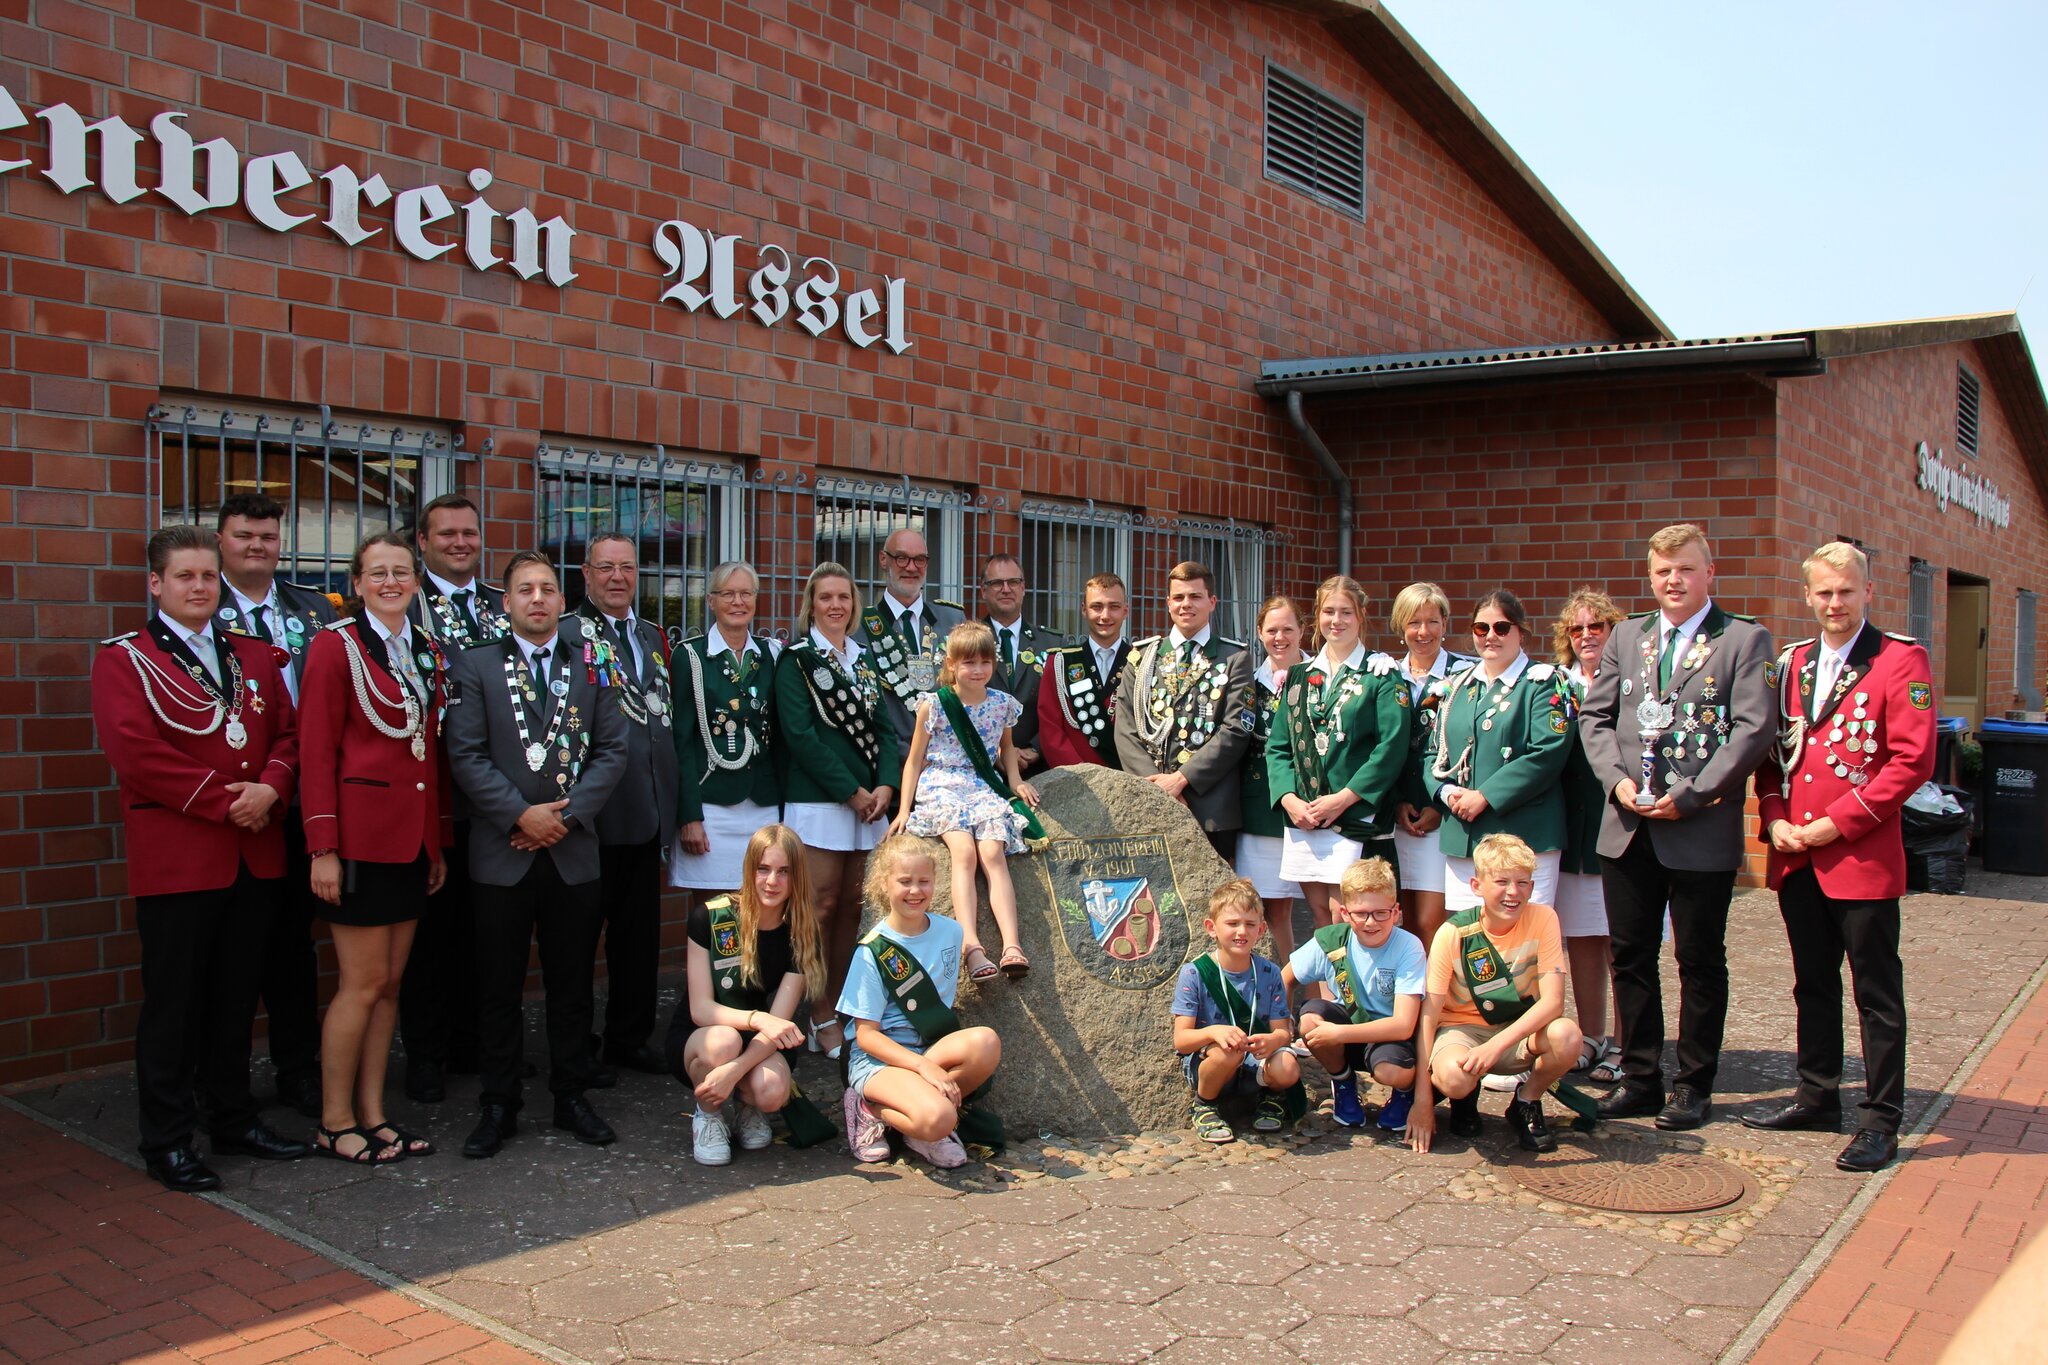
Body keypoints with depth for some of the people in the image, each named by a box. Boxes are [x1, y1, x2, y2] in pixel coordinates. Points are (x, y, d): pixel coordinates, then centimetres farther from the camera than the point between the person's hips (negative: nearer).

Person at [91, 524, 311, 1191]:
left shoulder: (254, 656, 15)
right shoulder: (124, 659, -2)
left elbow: (288, 732, 9)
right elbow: (135, 750, -14)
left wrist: (271, 788, -11)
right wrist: (222, 800, -17)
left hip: (255, 855, 5)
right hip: (174, 856, -5)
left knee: (236, 997, 14)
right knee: (173, 1003, 3)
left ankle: (234, 1120, 26)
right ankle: (167, 1141, 13)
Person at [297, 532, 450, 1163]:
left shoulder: (427, 653, 12)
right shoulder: (335, 646, -7)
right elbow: (316, 752, -10)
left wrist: (439, 842, 13)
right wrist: (322, 848, -15)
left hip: (412, 837, 6)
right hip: (360, 834, -6)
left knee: (390, 981, 11)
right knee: (364, 982, -1)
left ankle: (372, 1113, 20)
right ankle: (335, 1123, 13)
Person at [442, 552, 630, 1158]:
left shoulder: (593, 664, 8)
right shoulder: (475, 665, 3)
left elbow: (613, 750, 3)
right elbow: (465, 755, -4)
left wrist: (568, 814, -9)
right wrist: (522, 814, -13)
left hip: (574, 851, 1)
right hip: (503, 852, -1)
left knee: (572, 984, 9)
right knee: (499, 987, 6)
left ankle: (572, 1096, 21)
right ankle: (498, 1106, 18)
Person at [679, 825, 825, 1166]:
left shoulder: (801, 936, -9)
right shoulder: (710, 918, -14)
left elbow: (779, 1022, -17)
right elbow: (700, 1008, -17)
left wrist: (735, 1070, -34)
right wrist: (757, 1019, -37)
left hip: (763, 1047, 1)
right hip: (700, 1039, -1)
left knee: (772, 1092, -33)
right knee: (724, 1040, -37)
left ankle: (747, 1105, 5)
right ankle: (708, 1115, -5)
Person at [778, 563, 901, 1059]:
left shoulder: (863, 657, 16)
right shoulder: (796, 659, -2)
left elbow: (883, 726, 12)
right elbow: (800, 734, -11)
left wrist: (886, 785, -5)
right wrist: (852, 792, -13)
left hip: (869, 799, 6)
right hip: (817, 800, -5)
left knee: (852, 906, 7)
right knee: (822, 906, -4)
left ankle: (839, 1008, 16)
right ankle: (821, 1018, 4)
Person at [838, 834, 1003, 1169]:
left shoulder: (950, 931, 4)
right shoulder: (873, 951, -9)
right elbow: (866, 1034, -11)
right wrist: (925, 1066, -25)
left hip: (932, 1047, 5)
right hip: (878, 1057, -5)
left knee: (986, 1042, -29)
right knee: (936, 1119, -34)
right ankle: (873, 1111, -3)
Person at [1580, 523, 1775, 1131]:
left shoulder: (1744, 641, -2)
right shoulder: (1626, 637, 12)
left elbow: (1754, 730, -11)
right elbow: (1594, 716, 10)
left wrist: (1688, 797, -15)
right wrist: (1617, 780, -7)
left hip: (1702, 830, -4)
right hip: (1627, 828, 4)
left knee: (1700, 961, 7)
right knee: (1630, 955, 10)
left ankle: (1694, 1084, 19)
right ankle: (1640, 1078, 22)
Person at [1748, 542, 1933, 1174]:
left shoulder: (1900, 660, -6)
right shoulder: (1790, 664, 12)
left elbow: (1913, 760, -12)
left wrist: (1836, 823, -15)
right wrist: (1775, 818, -2)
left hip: (1862, 854, -6)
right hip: (1795, 856, 6)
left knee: (1877, 992, 2)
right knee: (1813, 983, 16)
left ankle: (1880, 1120, 10)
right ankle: (1818, 1096, 29)